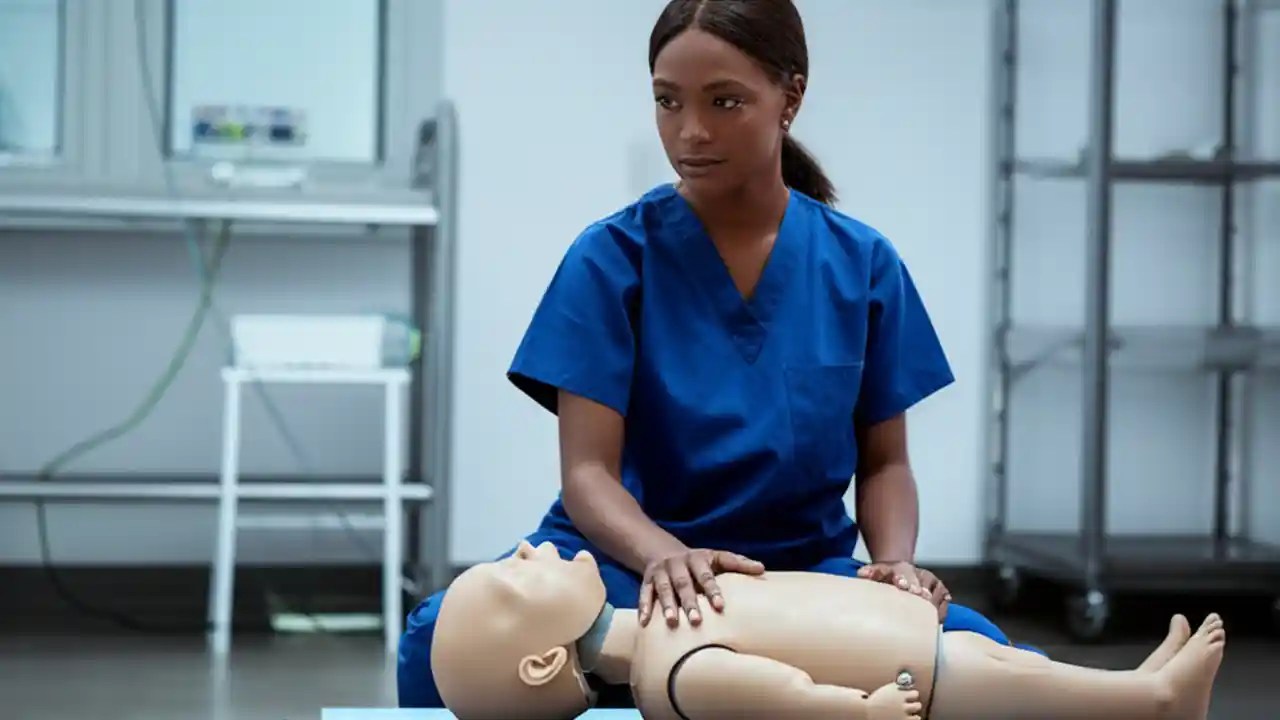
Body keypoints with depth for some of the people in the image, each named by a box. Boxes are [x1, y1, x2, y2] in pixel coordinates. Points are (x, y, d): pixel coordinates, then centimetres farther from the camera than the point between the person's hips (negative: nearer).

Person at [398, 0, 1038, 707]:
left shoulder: (864, 264, 4)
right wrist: (665, 555, -34)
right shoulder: (612, 256, -5)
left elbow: (883, 461, 9)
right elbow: (587, 473, -12)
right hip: (631, 558, -1)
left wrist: (896, 560, -14)